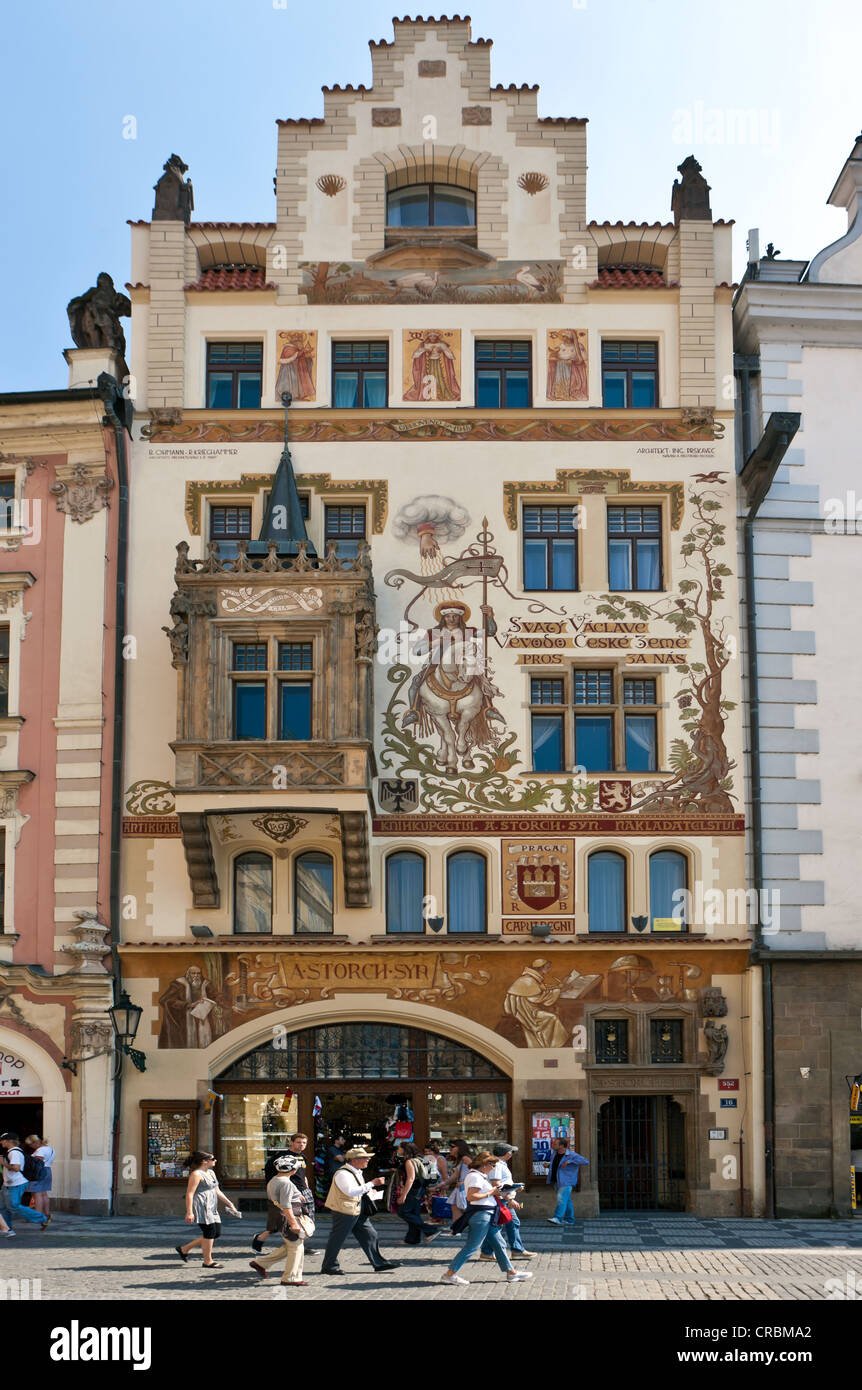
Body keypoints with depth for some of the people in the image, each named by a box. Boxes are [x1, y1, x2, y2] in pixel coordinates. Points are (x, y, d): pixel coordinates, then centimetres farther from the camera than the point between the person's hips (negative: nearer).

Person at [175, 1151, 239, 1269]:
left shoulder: (211, 1173, 17)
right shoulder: (196, 1174, -12)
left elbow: (217, 1191, 24)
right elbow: (189, 1193, -16)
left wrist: (229, 1203, 20)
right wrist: (189, 1212, -22)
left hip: (211, 1208, 10)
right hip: (201, 1207, -10)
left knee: (217, 1233, 10)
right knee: (209, 1232, -6)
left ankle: (184, 1249, 19)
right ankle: (208, 1261, 8)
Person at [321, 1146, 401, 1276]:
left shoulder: (357, 1172, 12)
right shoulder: (343, 1174, -20)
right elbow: (351, 1191, -31)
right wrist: (372, 1184, -28)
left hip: (358, 1211, 10)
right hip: (344, 1211, -10)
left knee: (370, 1235, 7)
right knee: (337, 1239, 1)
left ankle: (378, 1263, 13)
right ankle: (329, 1266, 14)